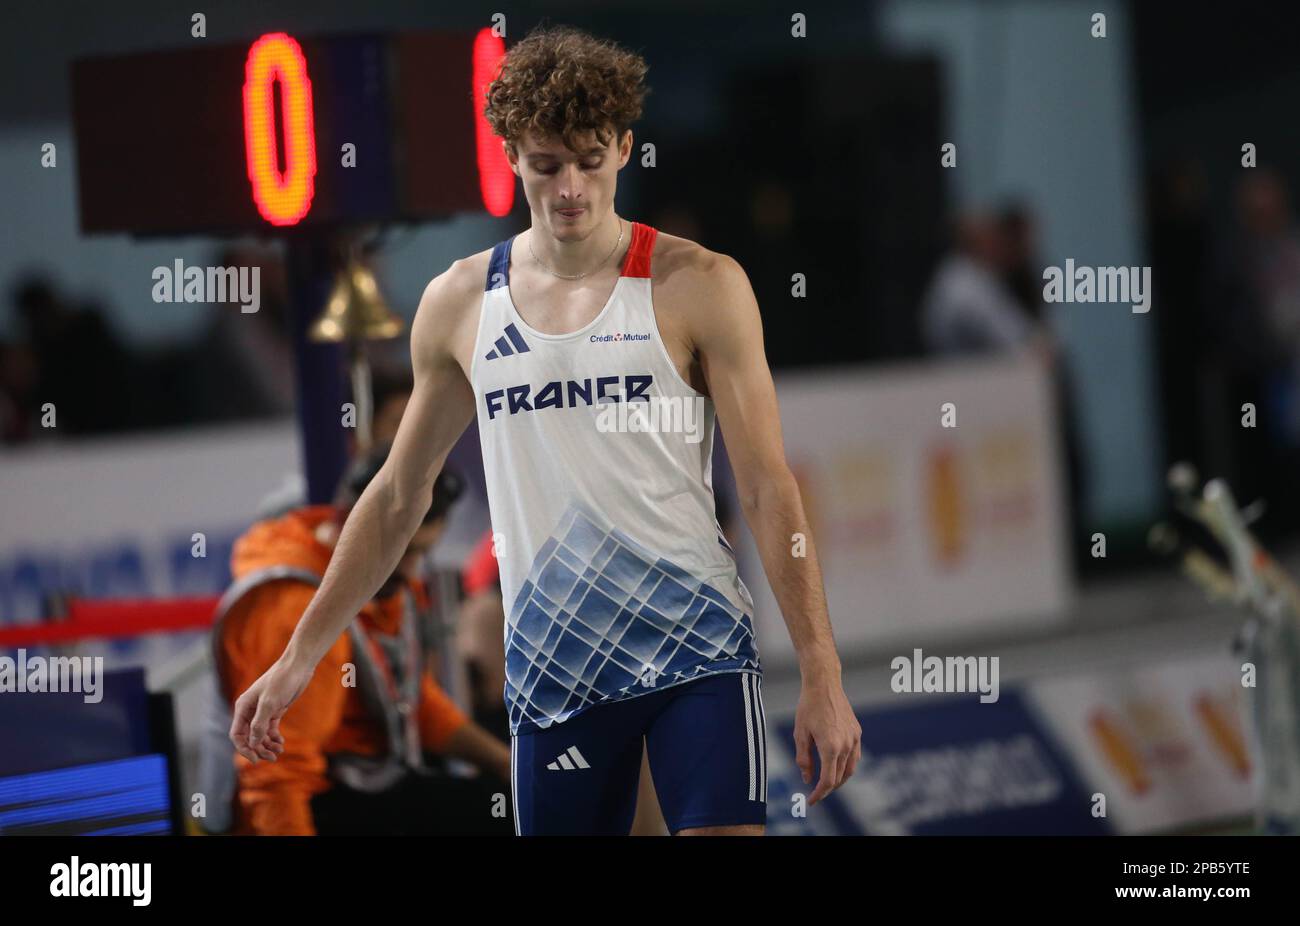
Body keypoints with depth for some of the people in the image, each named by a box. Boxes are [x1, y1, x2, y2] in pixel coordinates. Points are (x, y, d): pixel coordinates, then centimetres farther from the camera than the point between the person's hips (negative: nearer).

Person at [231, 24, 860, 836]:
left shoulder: (698, 287, -2)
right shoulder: (459, 305, 8)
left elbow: (770, 491, -4)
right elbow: (396, 498, 17)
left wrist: (822, 676, -9)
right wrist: (299, 658, 16)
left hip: (698, 642, -3)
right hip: (551, 665, 3)